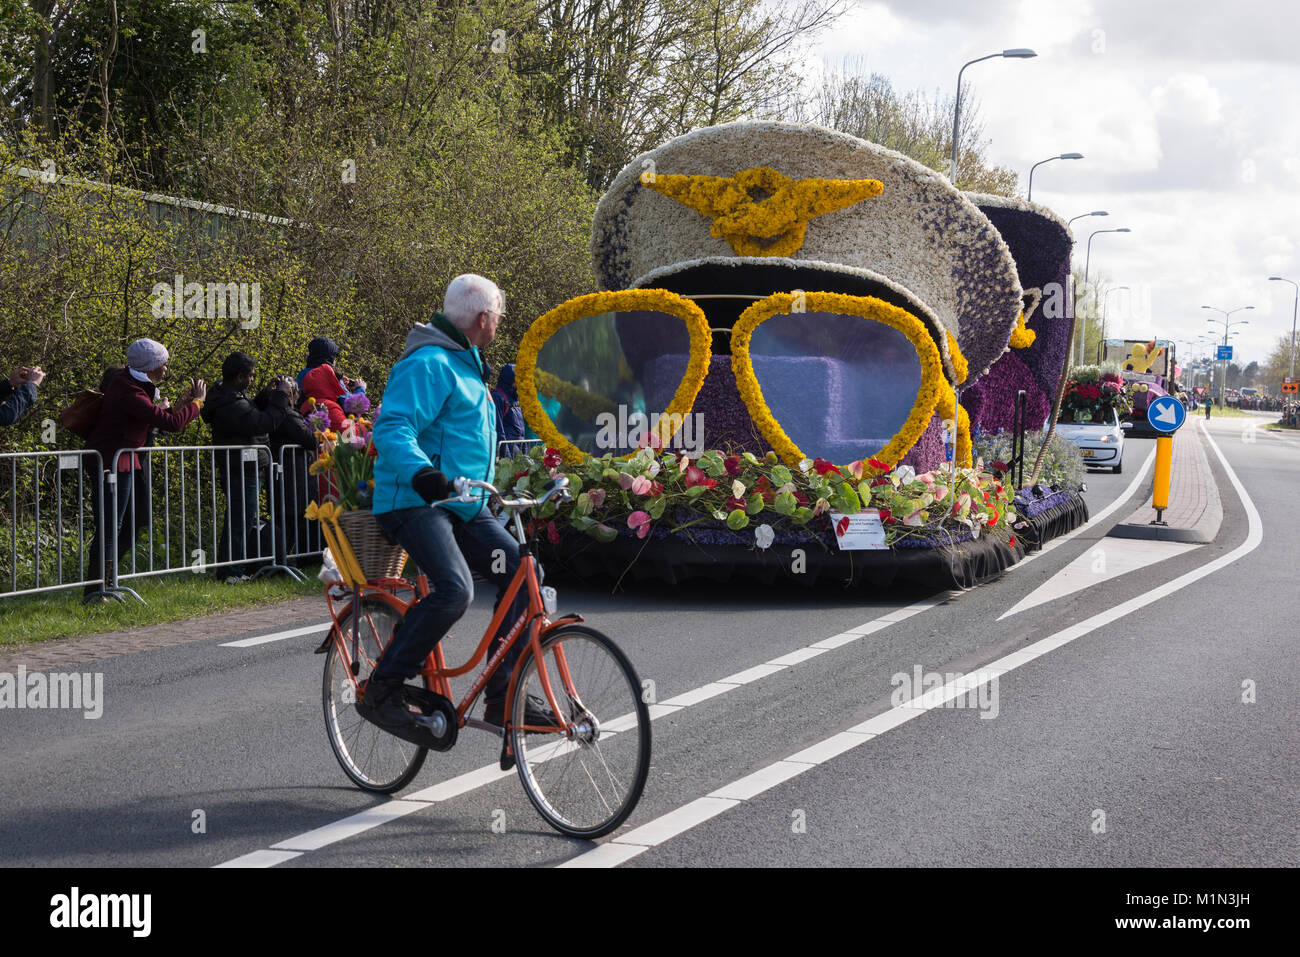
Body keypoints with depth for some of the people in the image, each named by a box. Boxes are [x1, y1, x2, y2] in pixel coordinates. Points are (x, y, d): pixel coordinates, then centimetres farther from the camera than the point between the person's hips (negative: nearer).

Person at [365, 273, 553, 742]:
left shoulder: (465, 361, 20)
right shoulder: (429, 364, -14)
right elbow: (392, 427, -26)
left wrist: (483, 487, 39)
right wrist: (421, 472, -42)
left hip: (461, 504, 10)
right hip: (413, 503, -10)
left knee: (519, 571, -6)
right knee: (454, 589, -29)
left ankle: (503, 696, -1)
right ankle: (381, 689, -14)